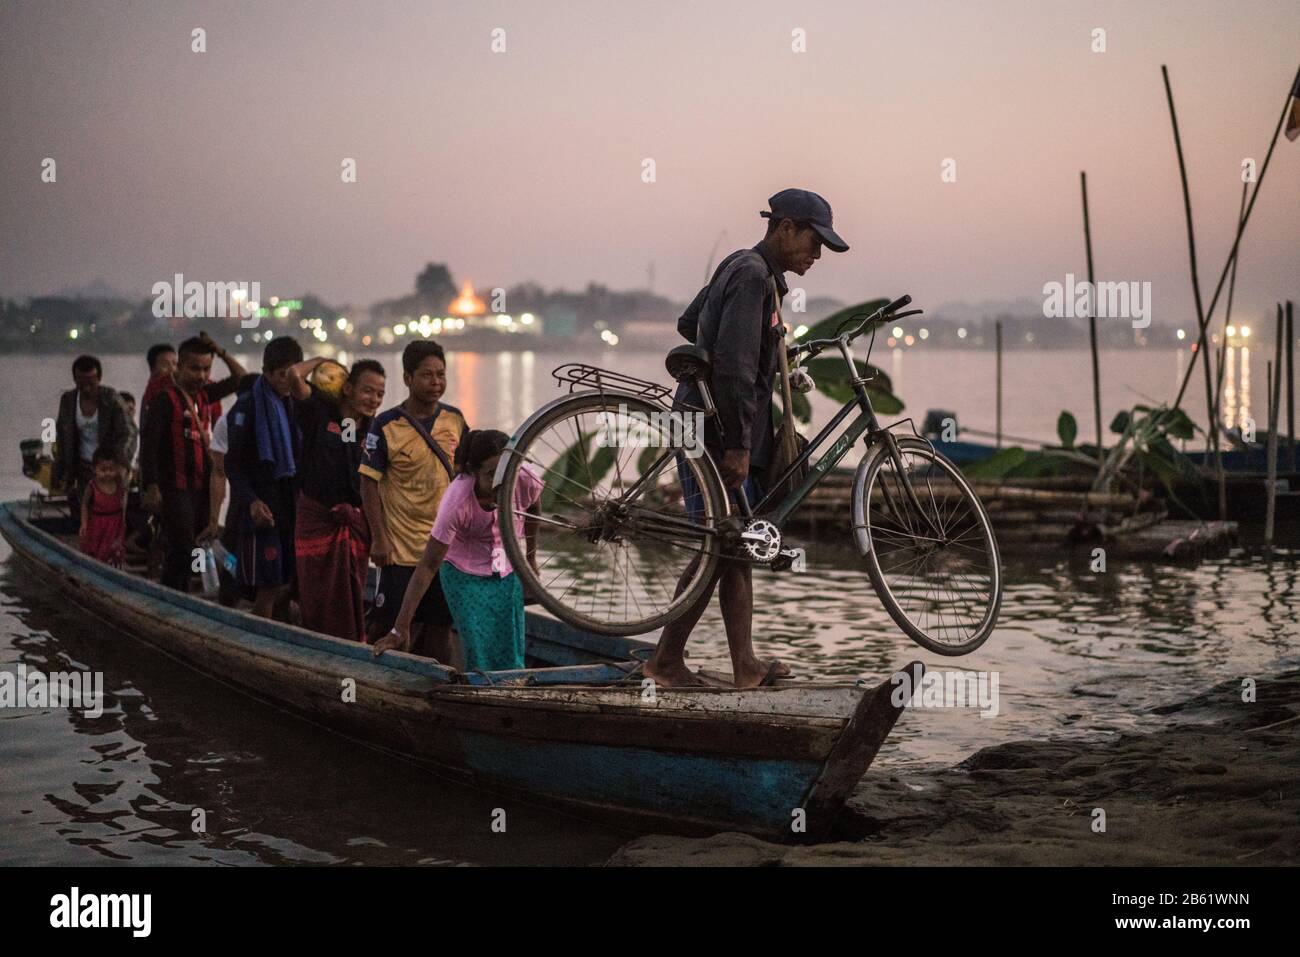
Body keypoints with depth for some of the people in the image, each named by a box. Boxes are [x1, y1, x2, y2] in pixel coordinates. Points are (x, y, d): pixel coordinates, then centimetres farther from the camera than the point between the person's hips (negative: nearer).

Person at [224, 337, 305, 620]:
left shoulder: (295, 406, 14)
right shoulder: (248, 407, -5)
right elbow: (233, 464, -8)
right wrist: (251, 501, -21)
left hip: (291, 508, 6)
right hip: (262, 510, -6)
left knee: (286, 586, 3)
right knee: (269, 588, -8)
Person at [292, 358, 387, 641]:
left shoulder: (373, 431, 4)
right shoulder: (321, 412, -4)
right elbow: (295, 375, -20)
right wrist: (321, 362, -2)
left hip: (355, 522, 2)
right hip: (316, 519, -2)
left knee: (352, 601, 5)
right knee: (316, 600, 3)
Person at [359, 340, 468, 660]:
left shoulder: (454, 419, 3)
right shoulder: (386, 426, -11)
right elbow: (369, 484, -8)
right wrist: (378, 539, -12)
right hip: (402, 547, -4)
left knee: (439, 625, 10)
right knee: (386, 623, 0)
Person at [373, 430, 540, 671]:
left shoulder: (526, 481, -24)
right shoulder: (457, 501, -33)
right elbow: (427, 566, -30)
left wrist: (531, 558, 14)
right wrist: (400, 629, -32)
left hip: (508, 572, 3)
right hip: (465, 574, -3)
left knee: (511, 662, 3)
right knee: (480, 662, -9)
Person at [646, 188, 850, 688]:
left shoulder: (740, 266, 16)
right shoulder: (753, 276, -15)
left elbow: (688, 323, 30)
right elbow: (734, 366, -23)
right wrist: (736, 445, -24)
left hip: (715, 432, 10)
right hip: (716, 435, -10)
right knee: (722, 548, -6)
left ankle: (745, 665, 10)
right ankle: (666, 659, 2)